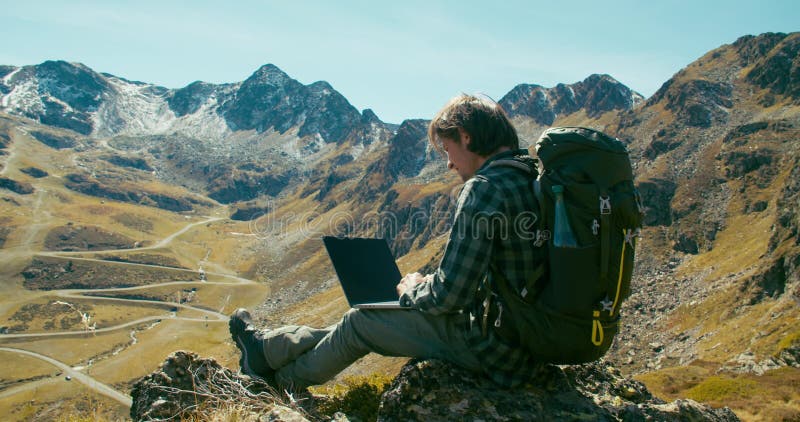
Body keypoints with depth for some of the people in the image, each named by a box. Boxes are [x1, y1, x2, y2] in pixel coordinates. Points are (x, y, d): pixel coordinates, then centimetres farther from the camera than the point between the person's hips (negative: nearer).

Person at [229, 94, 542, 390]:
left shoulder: (485, 187, -23)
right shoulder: (531, 178, 8)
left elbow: (449, 294, -24)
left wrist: (412, 291, -2)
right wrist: (429, 284, 11)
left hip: (492, 348, -9)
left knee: (360, 321, 7)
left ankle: (283, 378, 33)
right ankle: (268, 348, 34)